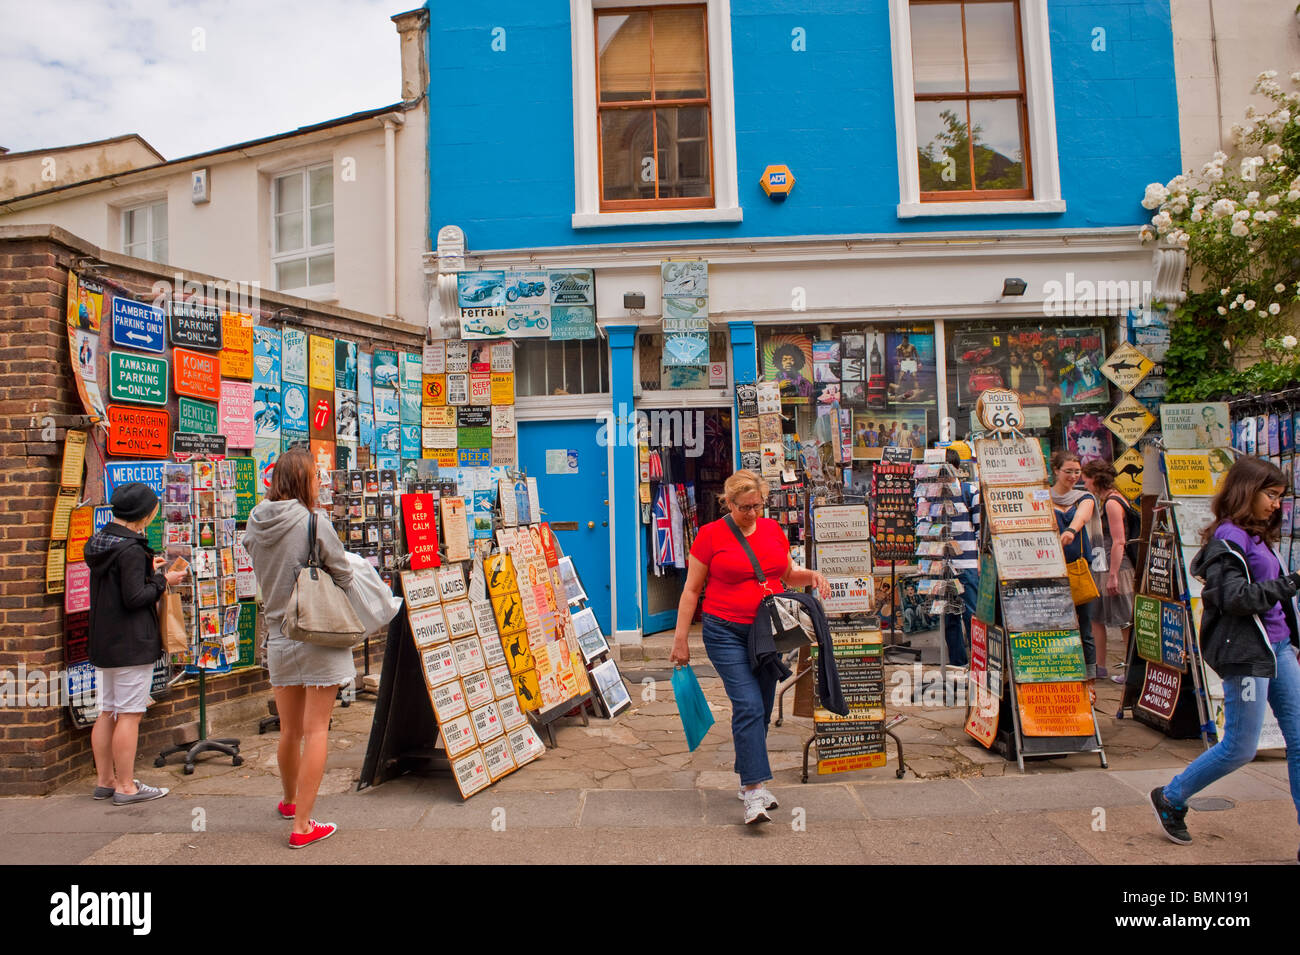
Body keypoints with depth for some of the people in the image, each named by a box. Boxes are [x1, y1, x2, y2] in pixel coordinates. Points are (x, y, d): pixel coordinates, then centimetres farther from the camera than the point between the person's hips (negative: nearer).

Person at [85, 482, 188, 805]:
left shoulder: (99, 542, 9)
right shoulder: (131, 549, -19)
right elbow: (135, 598, -20)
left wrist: (148, 570, 11)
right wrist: (162, 580, -7)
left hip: (103, 642, 9)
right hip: (131, 644, -9)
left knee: (107, 712, 16)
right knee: (129, 715, -1)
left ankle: (104, 780, 26)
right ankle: (126, 786, 6)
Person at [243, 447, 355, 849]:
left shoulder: (255, 525, 2)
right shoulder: (315, 523, -15)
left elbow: (263, 577, 12)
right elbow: (343, 576, -7)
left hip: (278, 638, 6)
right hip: (320, 636, -6)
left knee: (289, 730, 21)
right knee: (316, 730, 3)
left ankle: (290, 801, 42)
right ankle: (302, 825, 9)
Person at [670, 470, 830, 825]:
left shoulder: (773, 529, 8)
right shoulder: (711, 535, -6)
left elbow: (787, 574, 22)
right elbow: (691, 590, -2)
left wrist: (811, 576, 1)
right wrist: (680, 638, -4)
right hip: (727, 633, -5)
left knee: (762, 710, 11)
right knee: (748, 706, -14)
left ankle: (747, 779, 28)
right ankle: (755, 791, -8)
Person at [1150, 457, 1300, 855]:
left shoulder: (1258, 537, 15)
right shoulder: (1228, 537, -13)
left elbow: (1268, 591, 17)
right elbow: (1235, 597, -22)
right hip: (1245, 651, -9)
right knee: (1240, 748, 0)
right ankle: (1170, 799, 19)